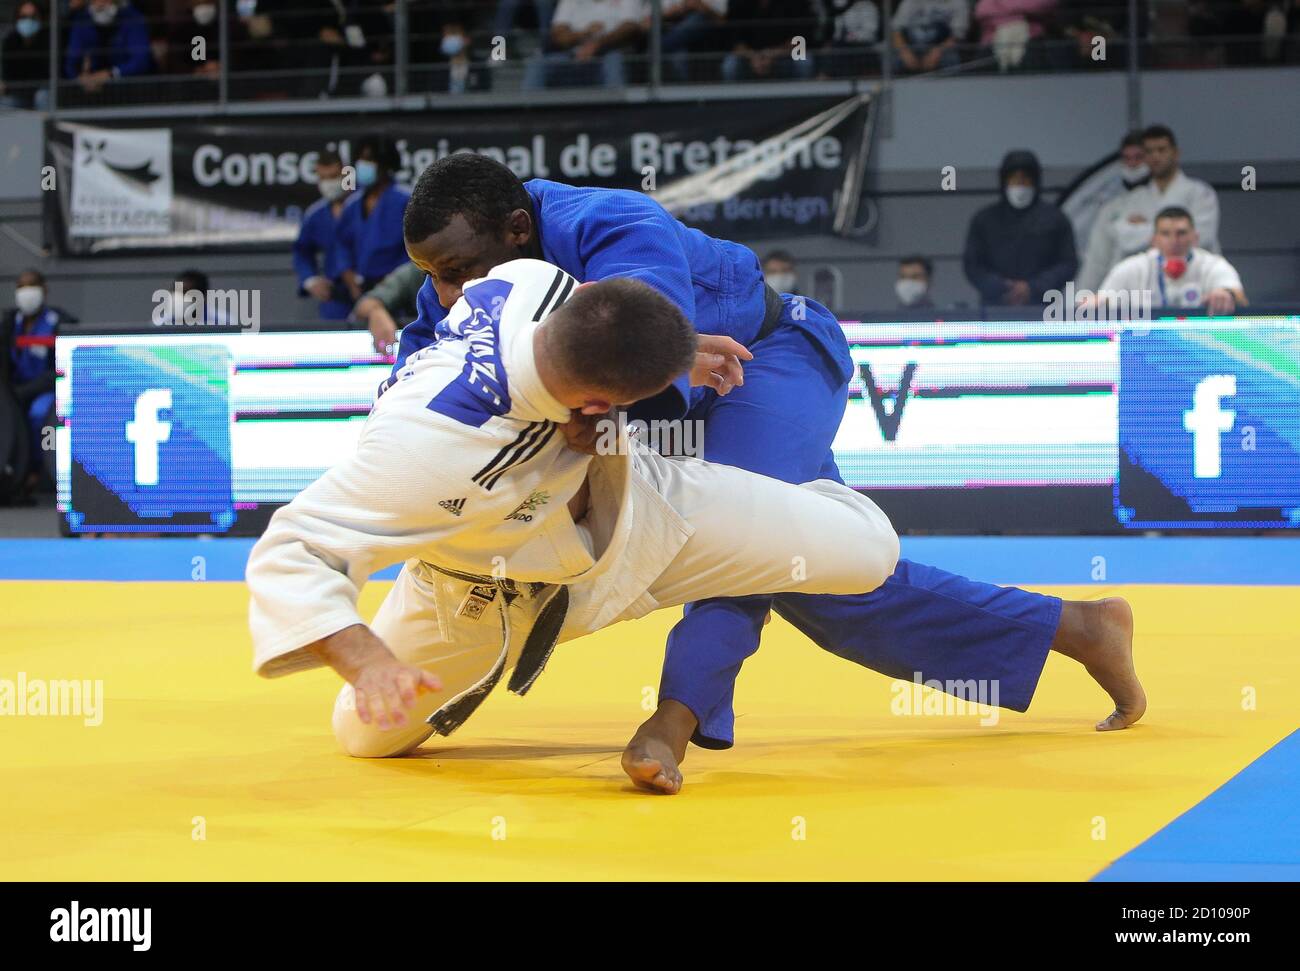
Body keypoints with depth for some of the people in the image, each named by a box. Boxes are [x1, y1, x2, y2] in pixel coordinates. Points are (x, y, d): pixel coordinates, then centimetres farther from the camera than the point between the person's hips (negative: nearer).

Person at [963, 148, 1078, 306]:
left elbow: (1068, 263, 4)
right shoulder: (985, 220, 10)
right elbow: (971, 265, 8)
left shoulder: (1053, 218, 7)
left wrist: (1033, 288, -9)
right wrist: (1000, 288, -8)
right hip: (995, 308, 1)